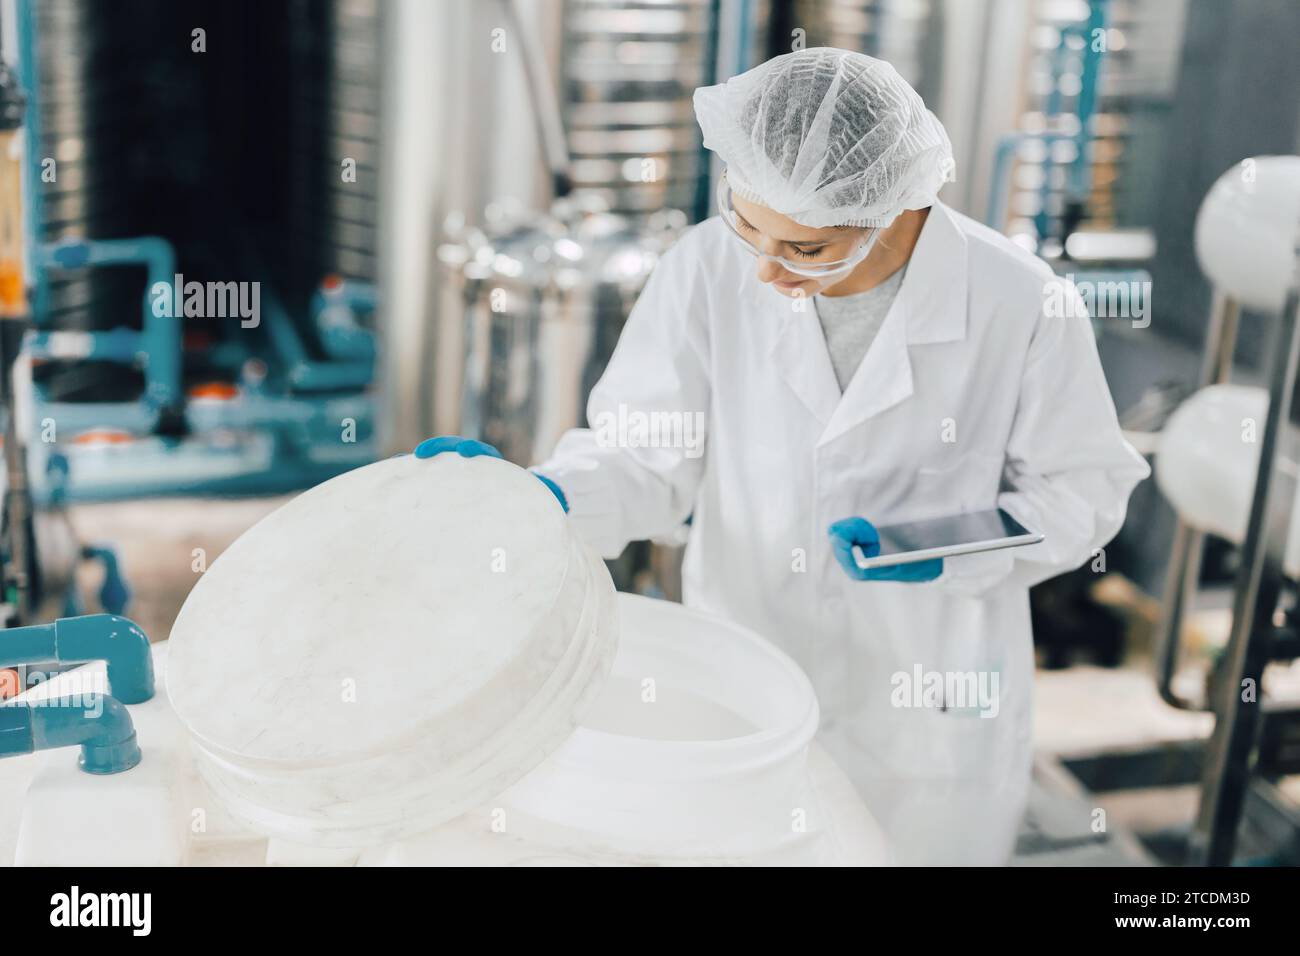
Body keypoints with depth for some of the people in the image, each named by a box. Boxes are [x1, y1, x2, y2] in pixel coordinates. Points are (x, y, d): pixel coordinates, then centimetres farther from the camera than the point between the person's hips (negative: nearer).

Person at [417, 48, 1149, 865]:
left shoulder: (1020, 301, -17)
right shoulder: (709, 269, -15)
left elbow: (1081, 489, -5)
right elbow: (647, 460, -11)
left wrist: (948, 551, -22)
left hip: (932, 720, -1)